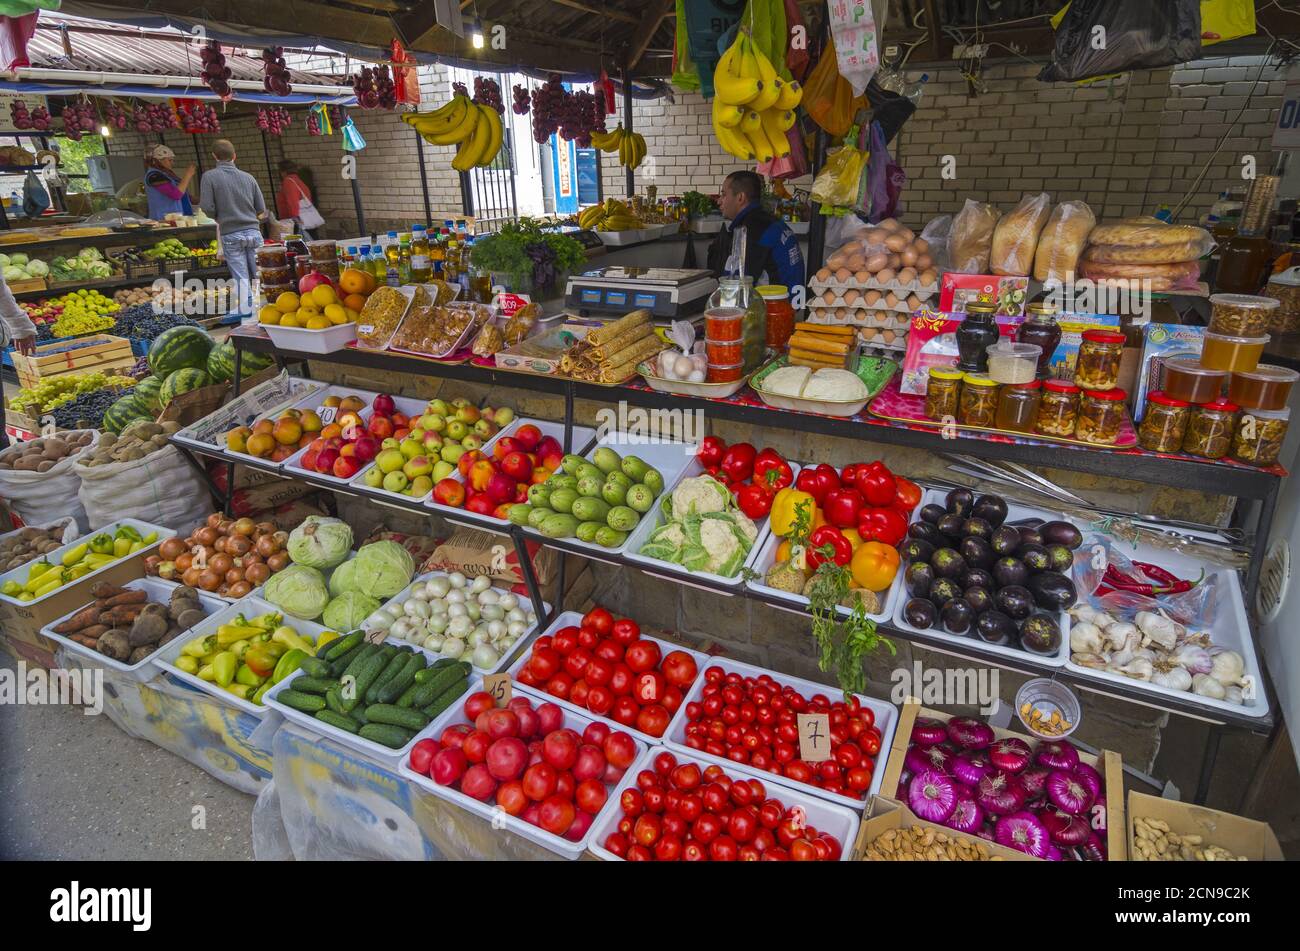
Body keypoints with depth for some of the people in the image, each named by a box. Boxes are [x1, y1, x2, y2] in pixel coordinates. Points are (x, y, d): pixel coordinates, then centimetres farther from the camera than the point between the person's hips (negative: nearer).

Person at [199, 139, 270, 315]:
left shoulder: (209, 176, -3)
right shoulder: (248, 177, 4)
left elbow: (207, 207, -8)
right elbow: (261, 209, 5)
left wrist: (220, 217, 12)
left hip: (230, 234, -2)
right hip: (253, 231, 2)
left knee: (241, 278, 1)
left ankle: (246, 314, 2)